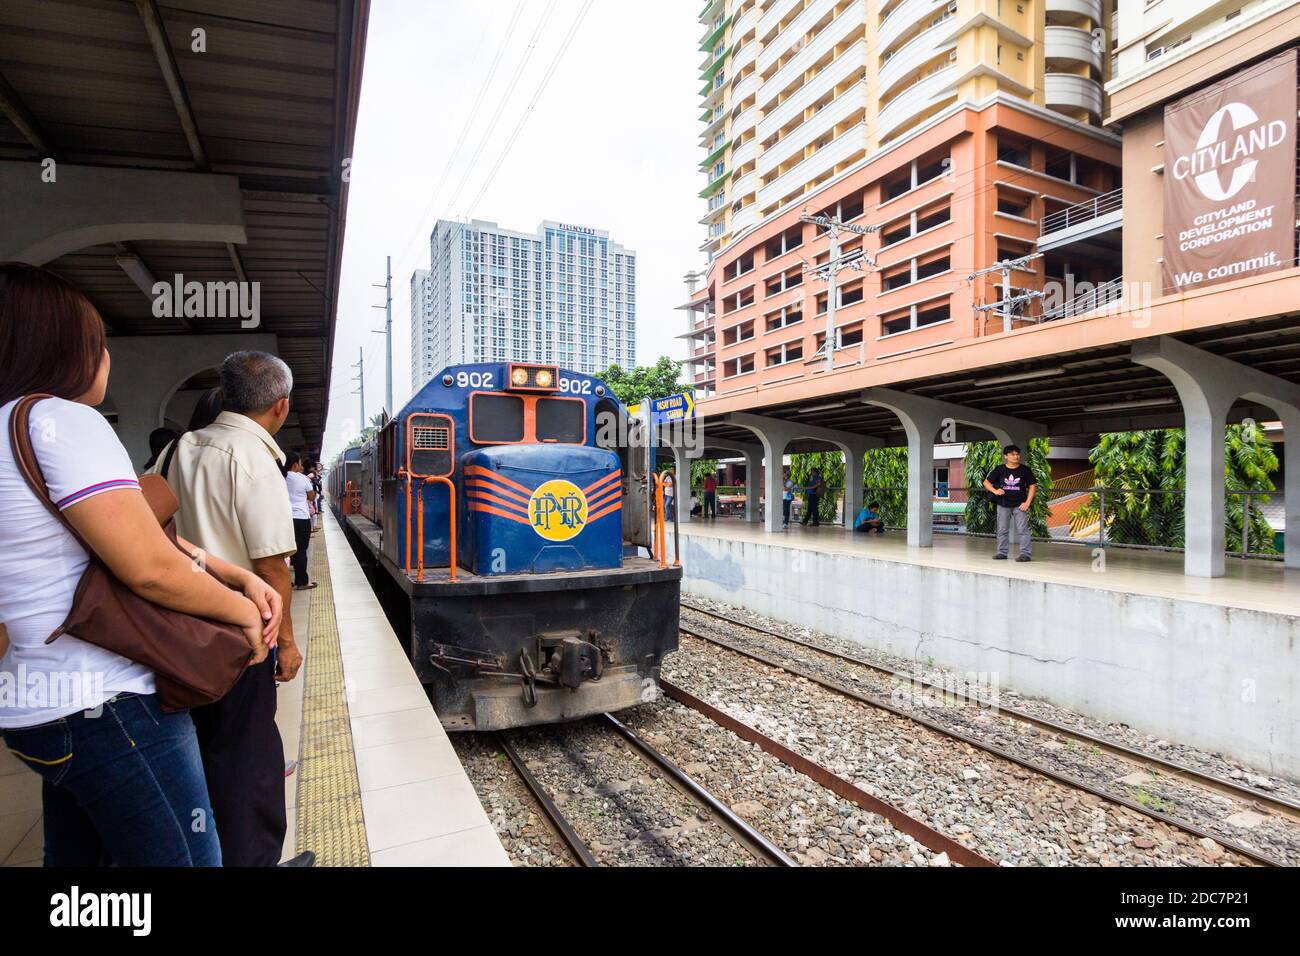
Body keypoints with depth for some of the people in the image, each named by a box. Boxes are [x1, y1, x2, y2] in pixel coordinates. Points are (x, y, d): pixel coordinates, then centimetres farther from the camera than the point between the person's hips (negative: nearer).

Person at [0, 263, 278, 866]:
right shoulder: (62, 421, -17)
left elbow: (148, 530, 11)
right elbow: (150, 567, -23)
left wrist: (241, 578, 4)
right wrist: (243, 611, -8)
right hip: (106, 703, -10)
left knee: (79, 854, 23)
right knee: (185, 857, 3)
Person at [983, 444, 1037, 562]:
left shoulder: (1025, 470, -1)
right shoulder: (999, 470, 1)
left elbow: (1032, 486, 2)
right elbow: (986, 482, 6)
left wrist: (1027, 502, -6)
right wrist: (995, 491, -12)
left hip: (1020, 505, -2)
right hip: (1003, 505, 2)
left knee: (1022, 530, -5)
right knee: (1002, 530, 8)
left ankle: (1025, 553, -1)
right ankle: (1002, 552, 17)